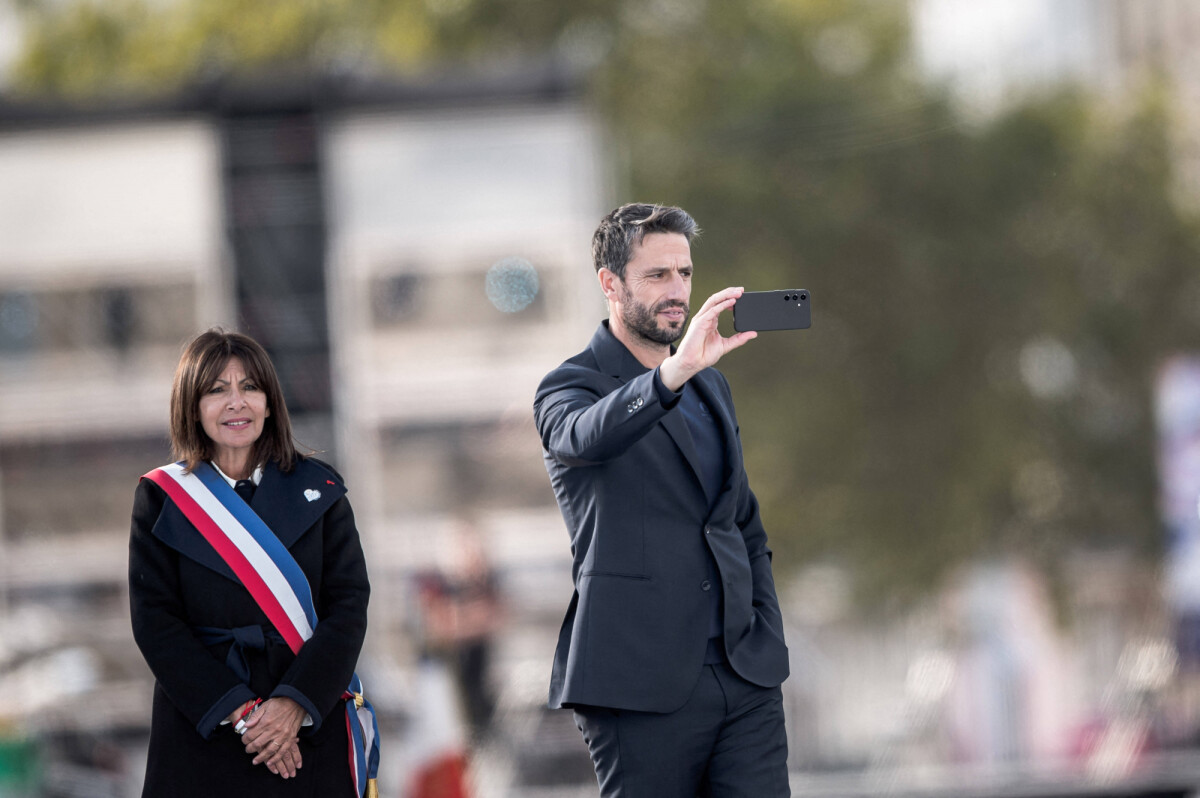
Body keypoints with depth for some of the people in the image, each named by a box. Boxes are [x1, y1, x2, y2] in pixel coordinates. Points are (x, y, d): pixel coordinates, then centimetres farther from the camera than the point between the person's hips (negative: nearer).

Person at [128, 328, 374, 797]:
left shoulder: (319, 490, 5)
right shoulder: (161, 498, 2)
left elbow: (348, 605, -2)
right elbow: (154, 621, -5)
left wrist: (295, 704, -16)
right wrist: (238, 711, -15)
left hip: (309, 729, 1)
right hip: (201, 728, -1)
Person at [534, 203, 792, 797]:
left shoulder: (710, 386, 20)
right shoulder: (572, 386, -2)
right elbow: (584, 437, -28)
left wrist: (766, 633, 14)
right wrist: (675, 372, -42)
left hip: (747, 679, 5)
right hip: (645, 688, -5)